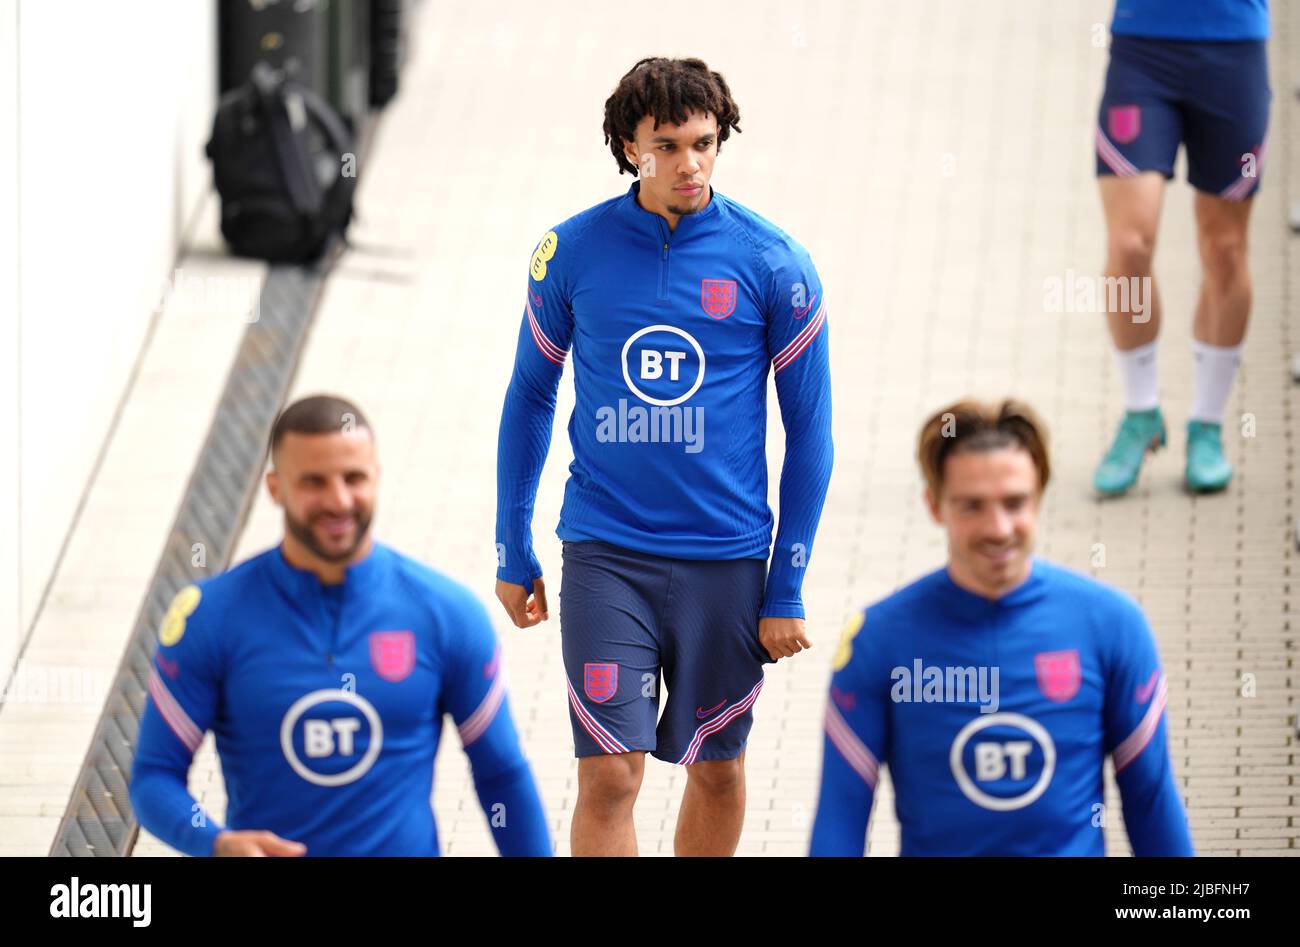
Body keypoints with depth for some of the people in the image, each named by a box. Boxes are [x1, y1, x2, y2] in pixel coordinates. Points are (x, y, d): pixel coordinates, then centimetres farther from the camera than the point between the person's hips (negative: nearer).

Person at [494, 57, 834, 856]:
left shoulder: (772, 263, -4)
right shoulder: (572, 251, -1)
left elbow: (810, 430, 1)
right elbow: (531, 398, 11)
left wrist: (788, 590, -2)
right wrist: (514, 554, 10)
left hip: (726, 560, 0)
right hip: (604, 553, 0)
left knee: (718, 770, 12)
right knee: (609, 774, -9)